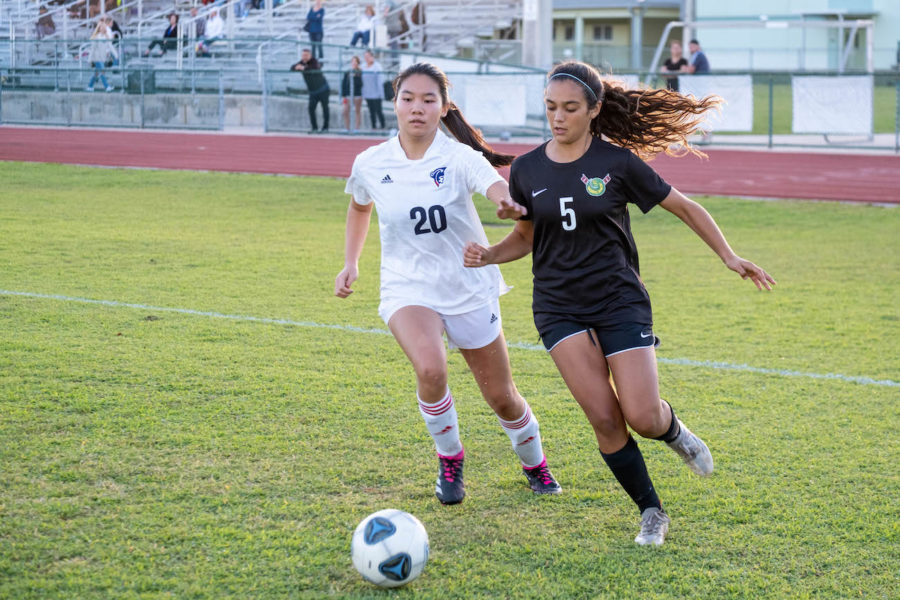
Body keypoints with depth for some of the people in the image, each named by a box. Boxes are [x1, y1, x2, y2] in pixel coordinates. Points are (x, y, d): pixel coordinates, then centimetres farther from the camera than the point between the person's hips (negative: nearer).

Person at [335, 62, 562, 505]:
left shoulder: (460, 158, -14)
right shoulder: (370, 164, -5)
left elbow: (497, 186, -37)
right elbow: (359, 207, 18)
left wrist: (509, 203, -60)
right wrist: (350, 263, 9)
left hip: (469, 290, 0)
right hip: (408, 289, 0)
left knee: (501, 396, 8)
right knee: (430, 368, -30)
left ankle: (534, 465, 41)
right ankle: (449, 460, -3)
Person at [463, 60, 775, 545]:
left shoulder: (617, 162, -7)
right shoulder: (527, 170, 1)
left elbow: (684, 207, 2)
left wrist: (730, 258, -2)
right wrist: (488, 255, -5)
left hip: (620, 300, -2)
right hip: (559, 308, 2)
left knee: (643, 418, -11)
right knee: (604, 418, -12)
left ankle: (673, 430, 27)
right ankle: (650, 512, 7)